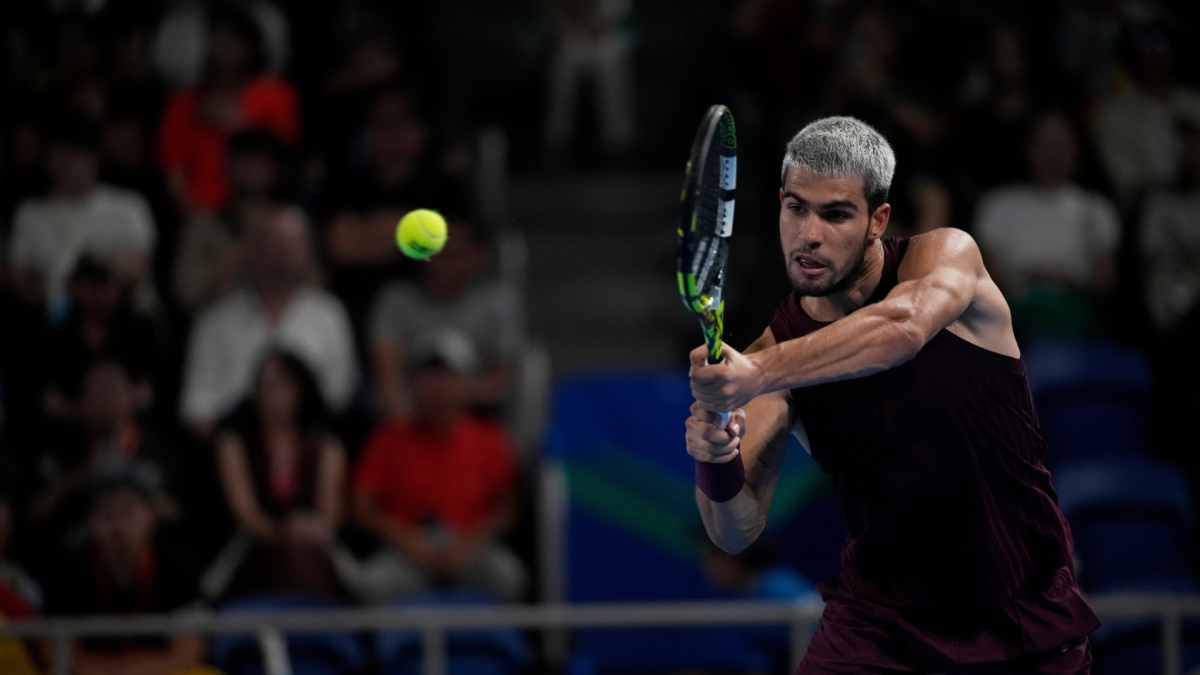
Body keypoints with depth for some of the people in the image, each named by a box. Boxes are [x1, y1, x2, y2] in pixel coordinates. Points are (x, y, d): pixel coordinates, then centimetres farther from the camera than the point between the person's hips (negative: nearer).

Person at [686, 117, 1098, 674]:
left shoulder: (948, 256, -12)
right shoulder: (778, 346, -6)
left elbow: (904, 327, -38)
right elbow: (738, 532, -11)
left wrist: (758, 375, -50)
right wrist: (715, 465, -35)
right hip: (879, 622, 1)